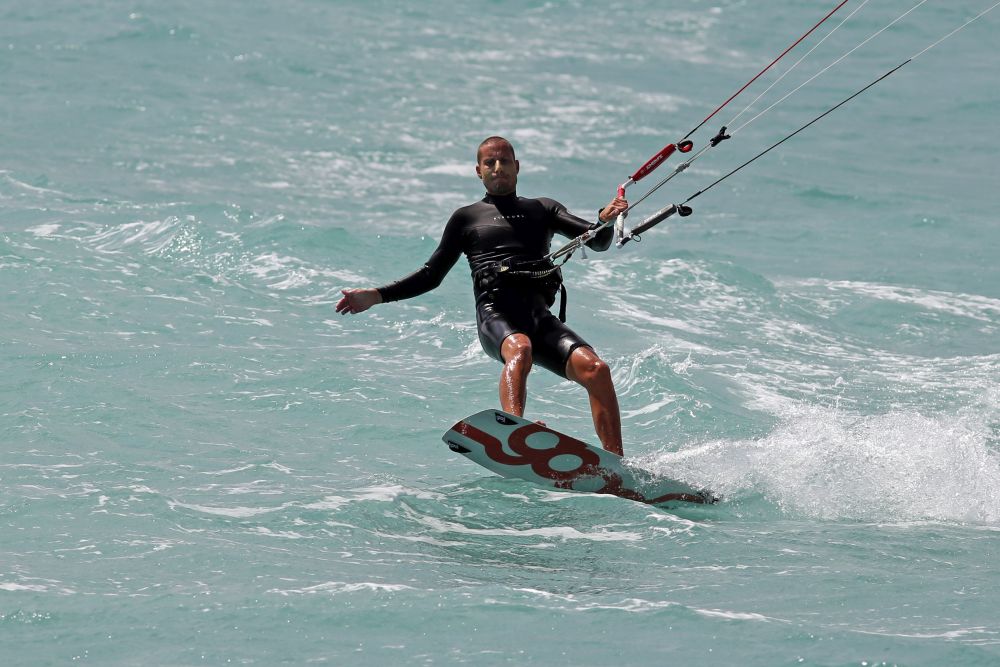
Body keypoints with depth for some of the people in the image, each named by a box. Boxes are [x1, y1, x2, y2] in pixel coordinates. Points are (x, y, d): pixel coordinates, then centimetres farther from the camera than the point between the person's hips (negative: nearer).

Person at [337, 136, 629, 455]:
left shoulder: (542, 210, 28)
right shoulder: (467, 218, 26)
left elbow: (597, 241, 16)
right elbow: (431, 275, 25)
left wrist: (606, 221, -9)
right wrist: (377, 296, 13)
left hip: (540, 315, 3)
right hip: (496, 313, -2)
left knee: (595, 369, -24)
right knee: (519, 349, -39)